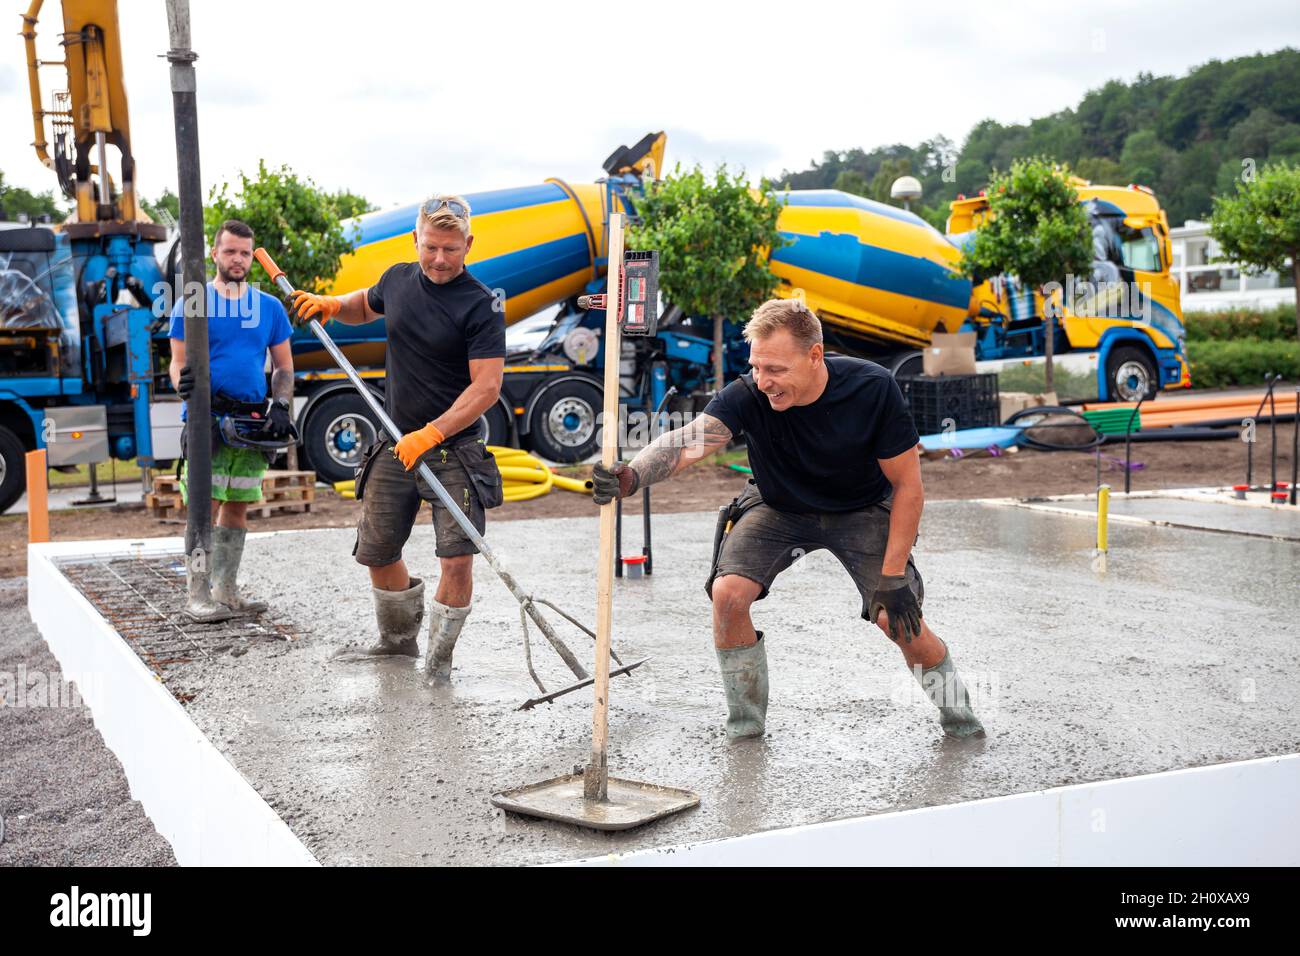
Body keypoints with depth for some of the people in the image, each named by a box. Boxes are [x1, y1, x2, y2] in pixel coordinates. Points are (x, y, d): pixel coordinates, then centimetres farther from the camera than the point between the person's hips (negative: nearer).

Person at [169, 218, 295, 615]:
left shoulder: (270, 307, 11)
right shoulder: (192, 303, 3)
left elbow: (284, 366, 14)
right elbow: (178, 363, 1)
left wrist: (281, 408, -2)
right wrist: (183, 382, -22)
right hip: (205, 419, -4)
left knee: (237, 508, 8)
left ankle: (225, 590, 16)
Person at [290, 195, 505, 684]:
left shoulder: (481, 306, -14)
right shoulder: (398, 280, 5)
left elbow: (486, 386, -20)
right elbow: (366, 305, 29)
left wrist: (431, 434, -27)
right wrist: (332, 305, 8)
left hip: (454, 448, -6)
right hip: (395, 444, 6)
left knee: (457, 557, -14)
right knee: (377, 553, 14)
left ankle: (438, 658, 8)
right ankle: (398, 639, 39)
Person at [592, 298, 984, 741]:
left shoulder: (873, 388, -28)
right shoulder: (748, 396, -28)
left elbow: (908, 486, -20)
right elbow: (688, 441, -45)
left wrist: (893, 578, -21)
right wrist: (630, 477, -66)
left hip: (862, 509, -1)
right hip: (778, 507, 1)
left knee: (897, 619, -16)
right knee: (728, 593, -22)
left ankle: (954, 703, 16)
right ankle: (746, 720, 1)